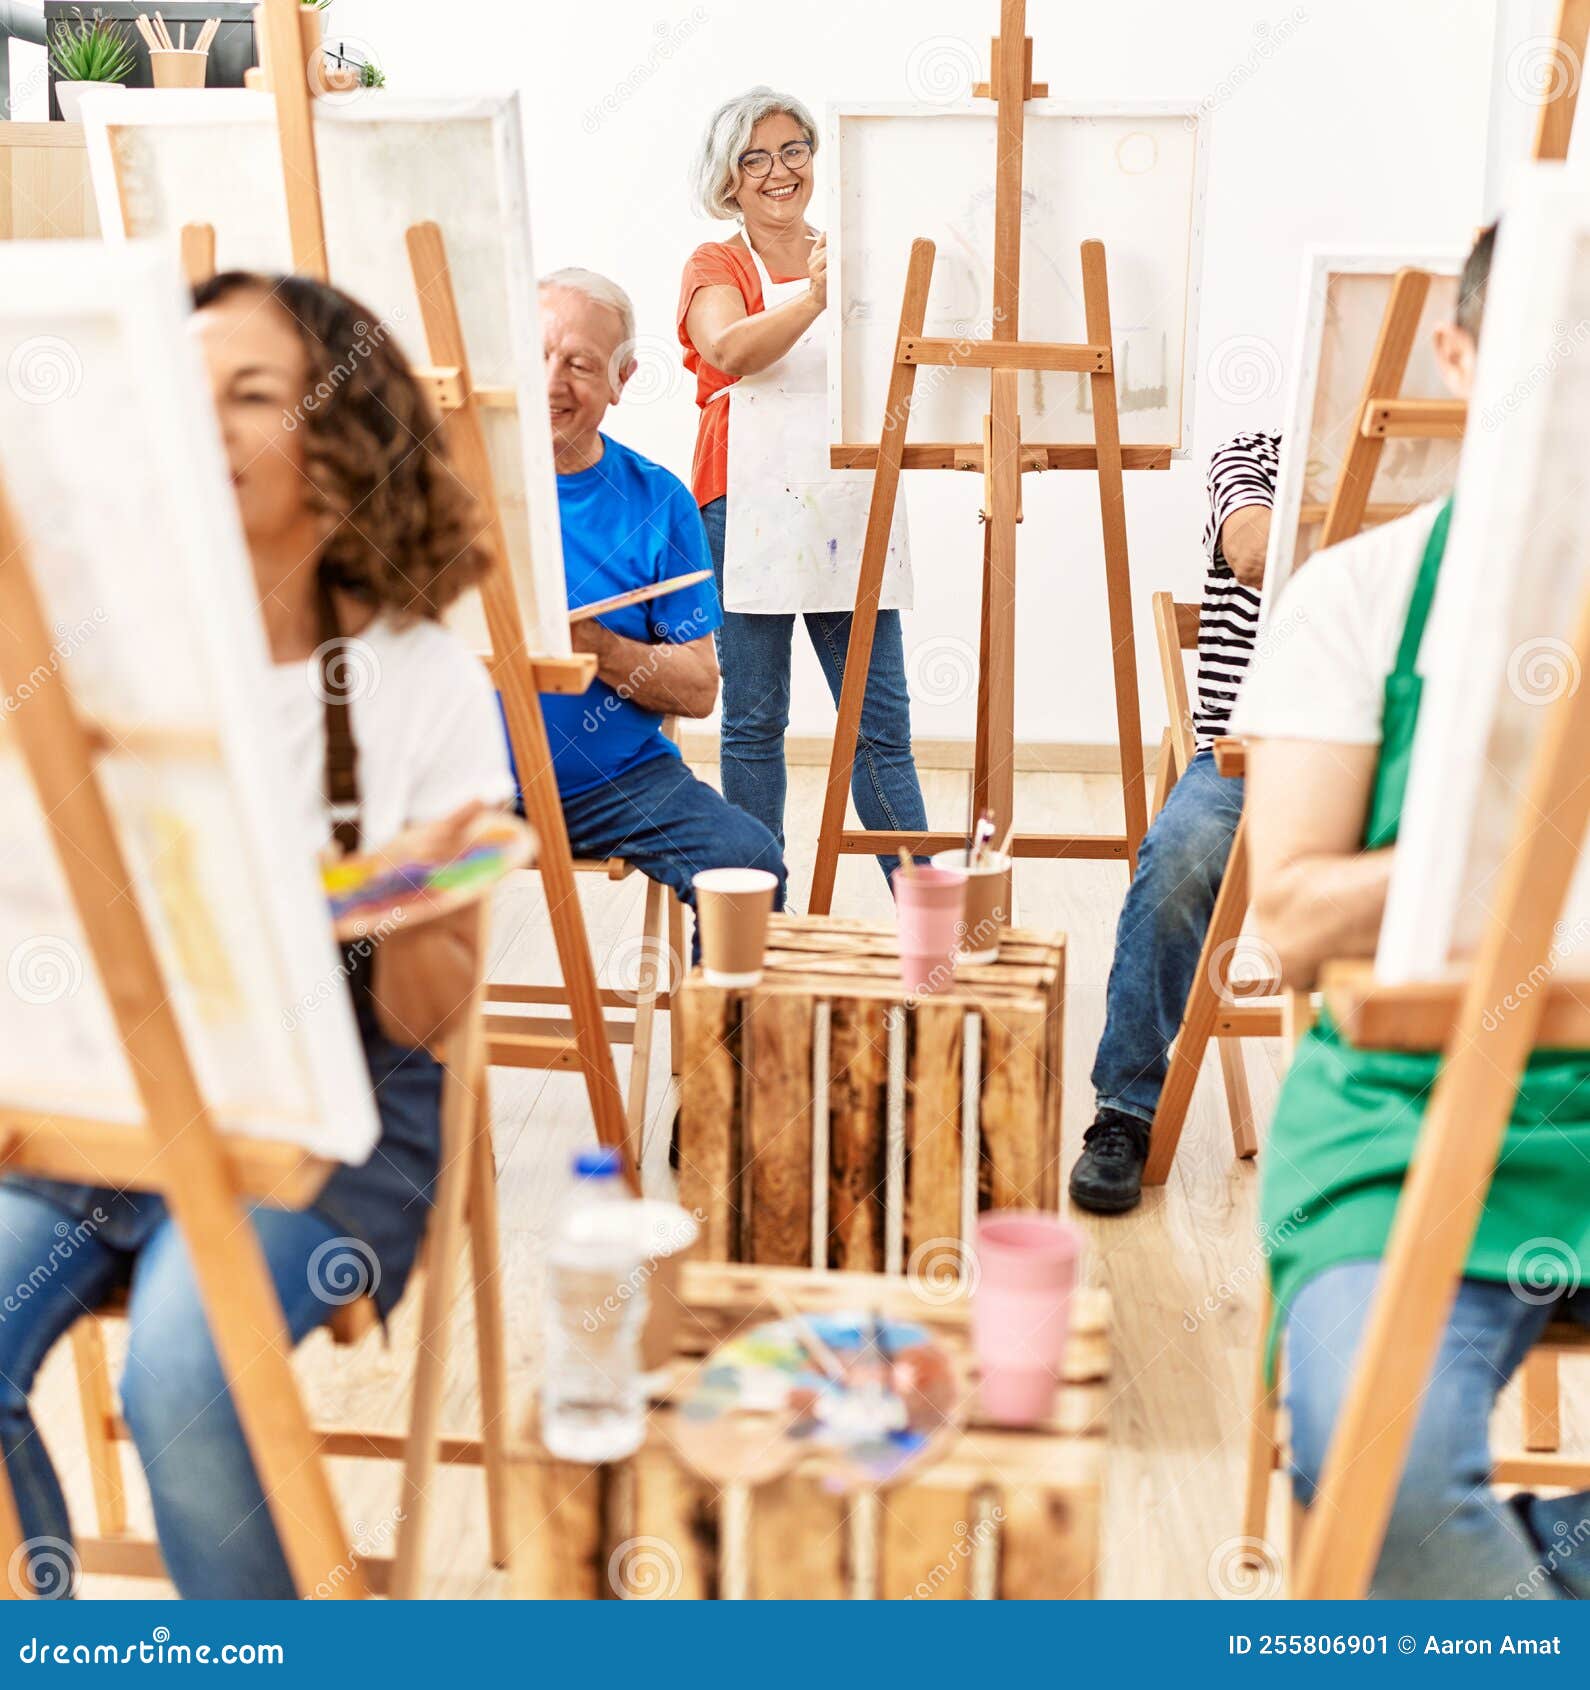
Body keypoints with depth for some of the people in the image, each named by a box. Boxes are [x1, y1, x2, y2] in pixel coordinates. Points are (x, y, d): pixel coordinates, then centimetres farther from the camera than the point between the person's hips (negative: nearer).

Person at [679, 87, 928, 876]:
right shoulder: (717, 265, 5)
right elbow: (729, 350, -17)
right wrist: (813, 298, -33)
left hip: (851, 509, 3)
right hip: (751, 509, -3)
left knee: (881, 723, 2)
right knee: (753, 722, 0)